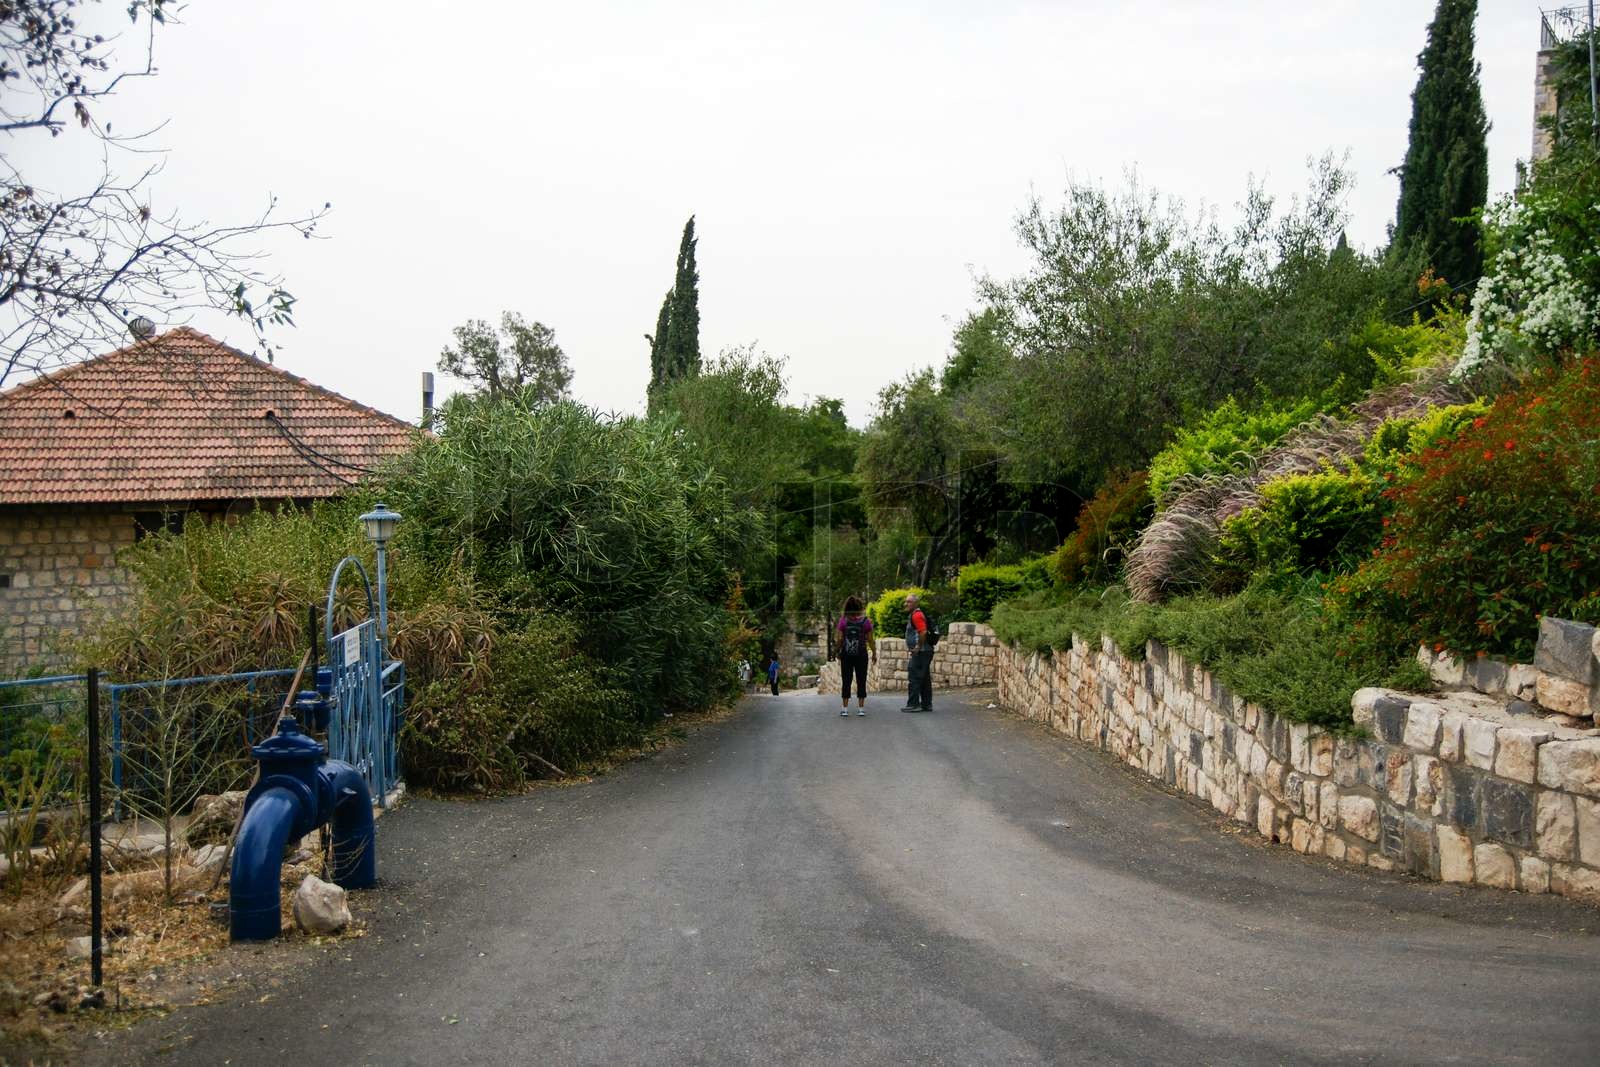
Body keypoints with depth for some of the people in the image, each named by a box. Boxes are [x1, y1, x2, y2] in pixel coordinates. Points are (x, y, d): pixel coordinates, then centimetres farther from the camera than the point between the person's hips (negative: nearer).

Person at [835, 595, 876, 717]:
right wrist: (874, 653, 8)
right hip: (861, 654, 0)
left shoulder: (843, 620, -4)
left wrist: (838, 652, 8)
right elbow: (870, 639, -2)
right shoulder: (865, 620, -4)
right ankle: (861, 708, 5)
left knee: (846, 681, 6)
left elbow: (840, 639, -5)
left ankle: (845, 708, 4)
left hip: (846, 655, 0)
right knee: (861, 681, 6)